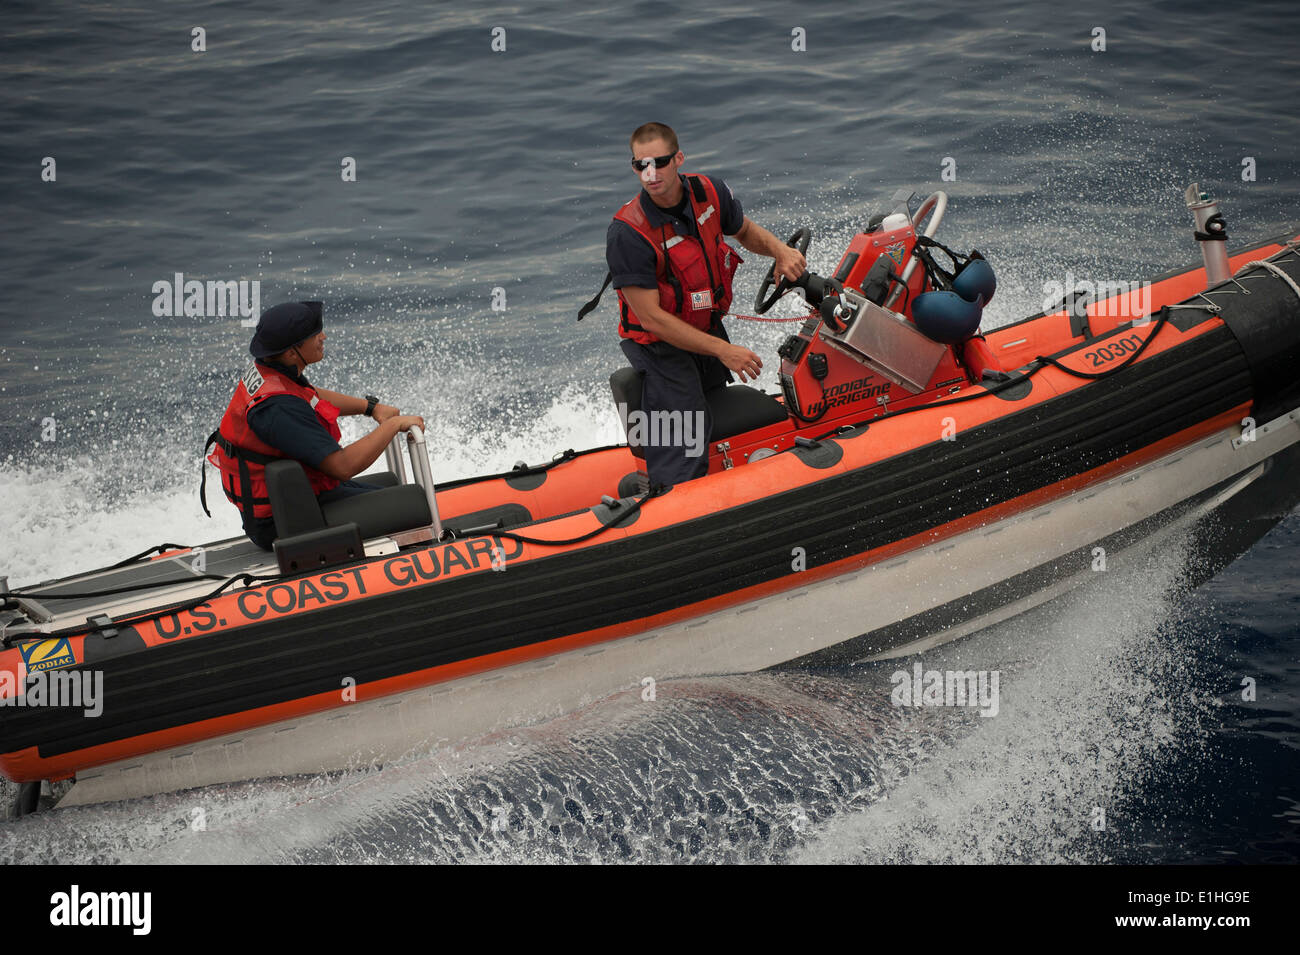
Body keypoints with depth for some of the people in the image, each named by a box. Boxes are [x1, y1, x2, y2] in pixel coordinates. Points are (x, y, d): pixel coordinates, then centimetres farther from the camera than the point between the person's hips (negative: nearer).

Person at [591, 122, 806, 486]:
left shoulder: (710, 193, -13)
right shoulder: (627, 234, -30)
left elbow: (745, 231, 11)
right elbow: (651, 318, -28)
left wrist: (780, 250, -11)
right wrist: (722, 350, -30)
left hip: (709, 328, 7)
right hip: (660, 346, -7)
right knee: (684, 446, -15)